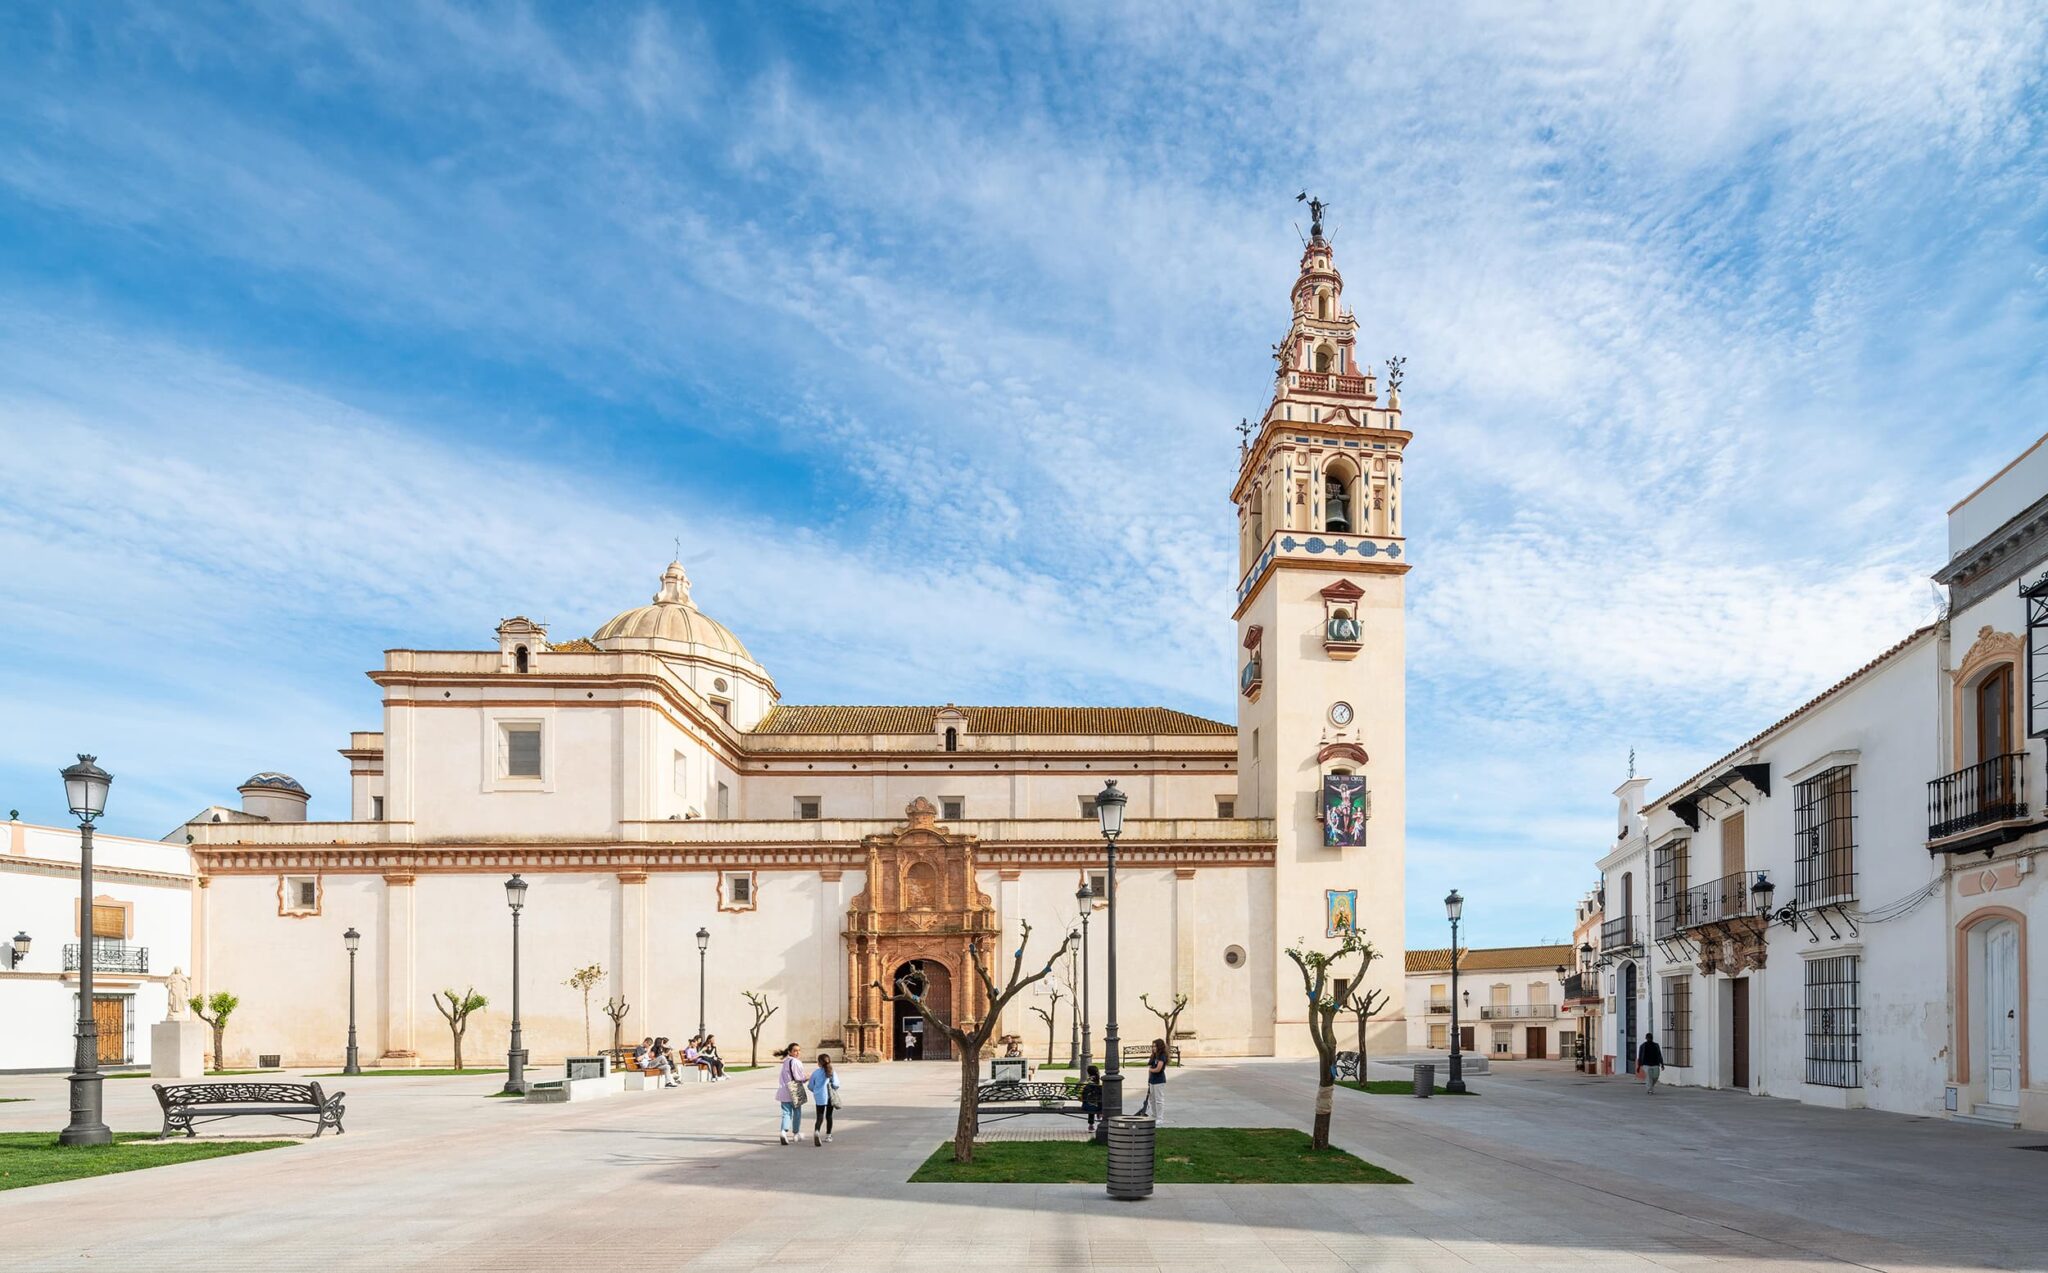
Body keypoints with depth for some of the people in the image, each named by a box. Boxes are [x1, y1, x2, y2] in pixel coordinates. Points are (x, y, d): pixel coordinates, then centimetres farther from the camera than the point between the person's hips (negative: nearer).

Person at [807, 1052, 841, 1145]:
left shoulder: (815, 1072, -1)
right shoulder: (832, 1072, -2)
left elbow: (810, 1086, 3)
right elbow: (836, 1084, -10)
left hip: (819, 1098, -1)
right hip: (830, 1096, 1)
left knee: (820, 1117, -2)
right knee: (829, 1116, 17)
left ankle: (816, 1131, -30)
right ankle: (828, 1136, 24)